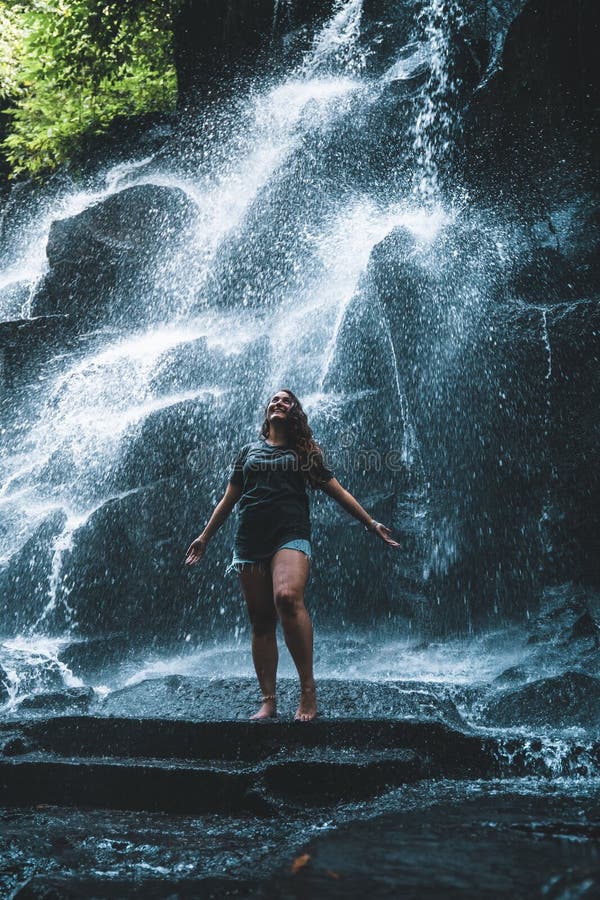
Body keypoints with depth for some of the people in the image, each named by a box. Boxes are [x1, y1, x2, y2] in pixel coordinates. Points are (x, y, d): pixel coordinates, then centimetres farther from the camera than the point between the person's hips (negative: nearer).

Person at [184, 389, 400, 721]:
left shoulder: (303, 452, 16)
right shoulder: (249, 451, 22)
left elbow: (338, 492, 15)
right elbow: (229, 499, 24)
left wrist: (372, 524, 10)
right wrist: (204, 537, 21)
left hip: (290, 534, -3)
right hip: (250, 540, 3)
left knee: (287, 598, -30)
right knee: (260, 620, -2)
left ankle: (308, 690, -23)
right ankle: (268, 702, 2)